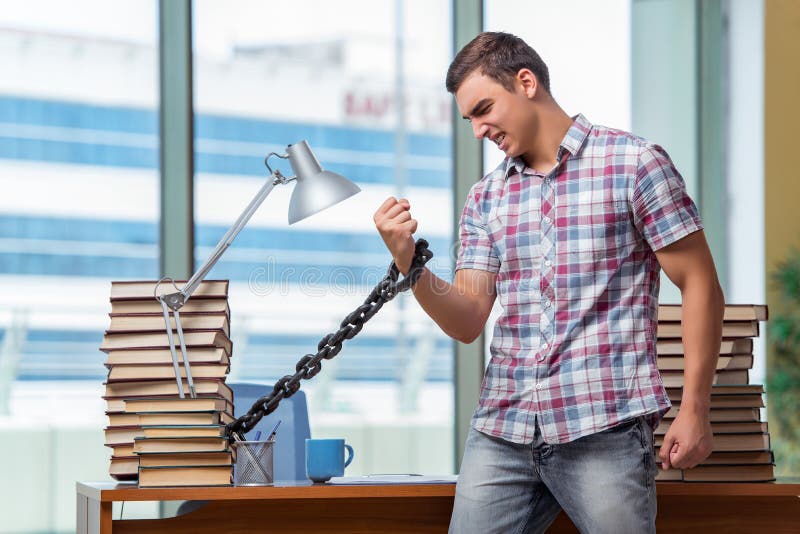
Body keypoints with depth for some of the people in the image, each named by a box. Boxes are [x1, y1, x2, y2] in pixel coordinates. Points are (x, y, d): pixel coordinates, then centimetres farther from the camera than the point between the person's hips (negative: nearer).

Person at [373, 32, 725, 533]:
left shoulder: (635, 162, -1)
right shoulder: (486, 198, 15)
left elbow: (700, 286, -2)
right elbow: (467, 322, 9)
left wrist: (695, 409, -8)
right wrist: (408, 262, -9)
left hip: (604, 430, -5)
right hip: (502, 432, 5)